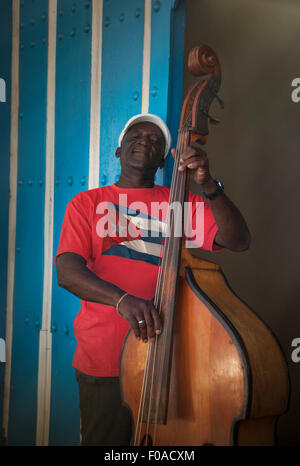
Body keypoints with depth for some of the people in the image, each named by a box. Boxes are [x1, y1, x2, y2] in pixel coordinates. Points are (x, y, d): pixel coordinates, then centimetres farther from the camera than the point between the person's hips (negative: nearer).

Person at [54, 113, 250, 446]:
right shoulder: (86, 203, 4)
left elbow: (238, 241, -7)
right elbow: (67, 270, -11)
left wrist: (208, 187, -22)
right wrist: (121, 298, -29)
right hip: (102, 360, 0)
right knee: (103, 441, 15)